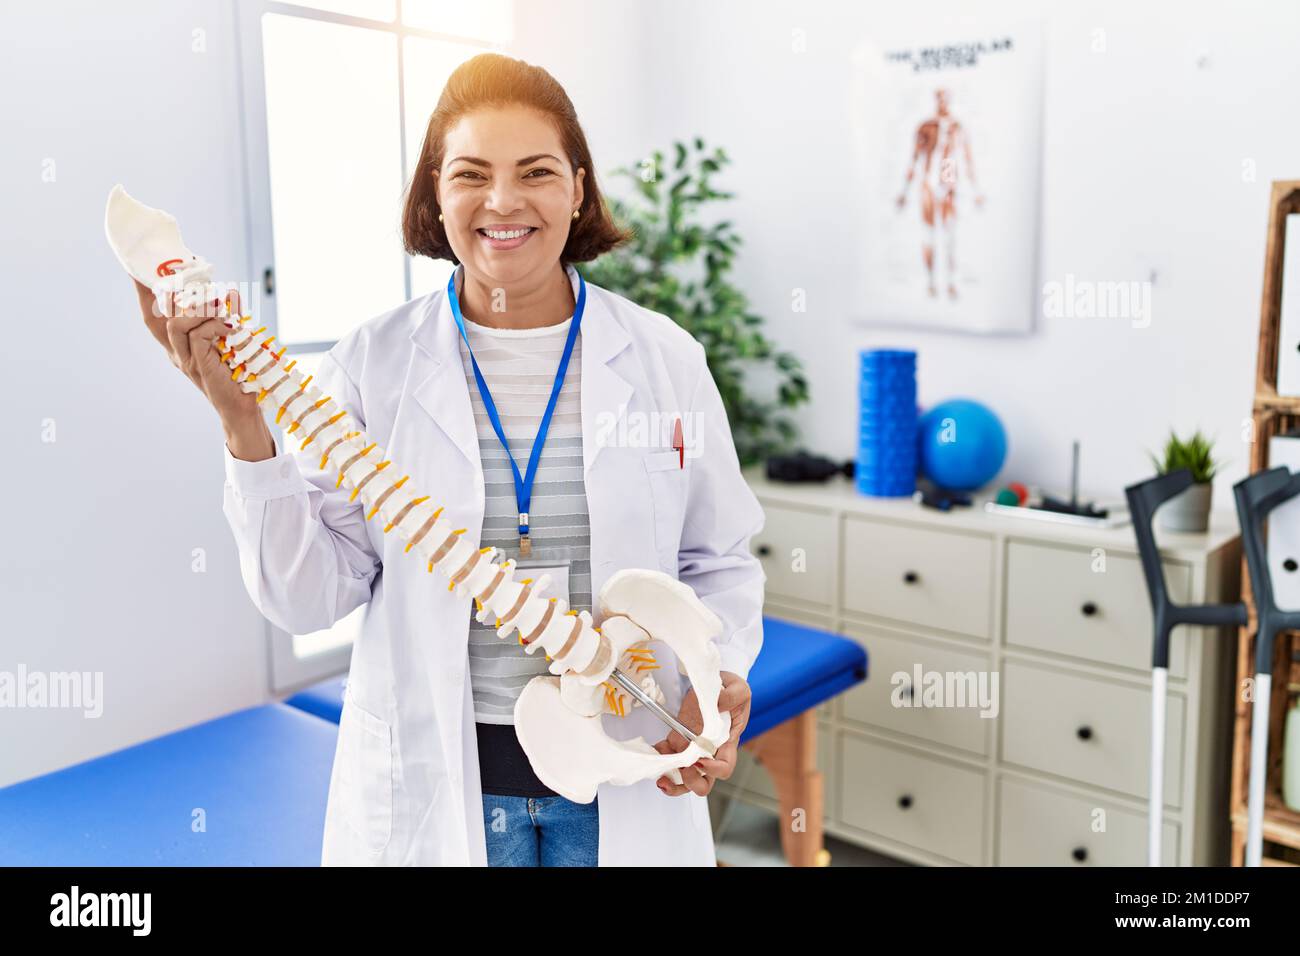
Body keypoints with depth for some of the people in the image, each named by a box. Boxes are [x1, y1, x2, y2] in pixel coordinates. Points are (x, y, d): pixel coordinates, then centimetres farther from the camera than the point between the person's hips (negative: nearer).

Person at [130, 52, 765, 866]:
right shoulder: (370, 366, -7)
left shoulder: (664, 358, -3)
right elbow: (308, 598, -8)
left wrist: (717, 676, -13)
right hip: (434, 786, -1)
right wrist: (243, 423, -18)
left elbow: (719, 562, 5)